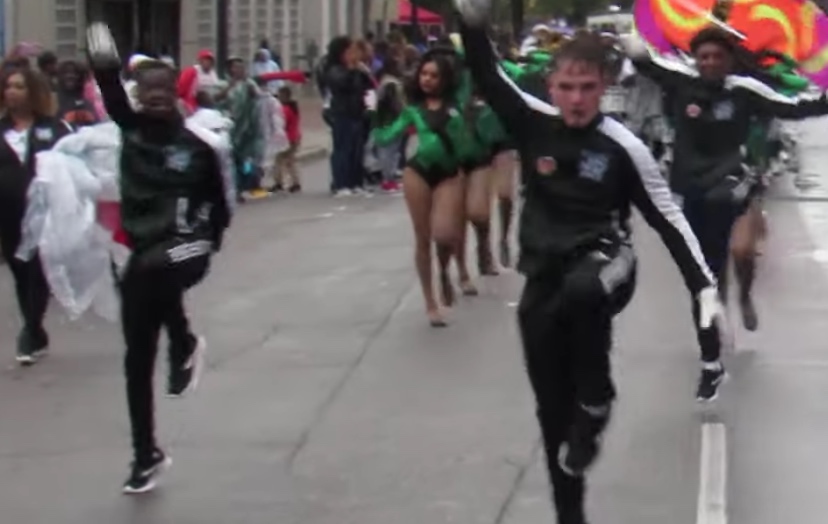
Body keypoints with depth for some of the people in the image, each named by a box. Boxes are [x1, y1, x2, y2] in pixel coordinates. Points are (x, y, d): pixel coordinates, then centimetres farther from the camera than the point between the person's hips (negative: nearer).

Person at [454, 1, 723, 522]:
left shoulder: (623, 147, -7)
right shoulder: (533, 123, -1)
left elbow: (668, 218, -3)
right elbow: (488, 77, -14)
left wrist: (706, 287, -9)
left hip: (604, 261, -3)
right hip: (544, 280, 3)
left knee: (582, 293, -41)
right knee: (552, 410, 7)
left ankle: (596, 401, -17)